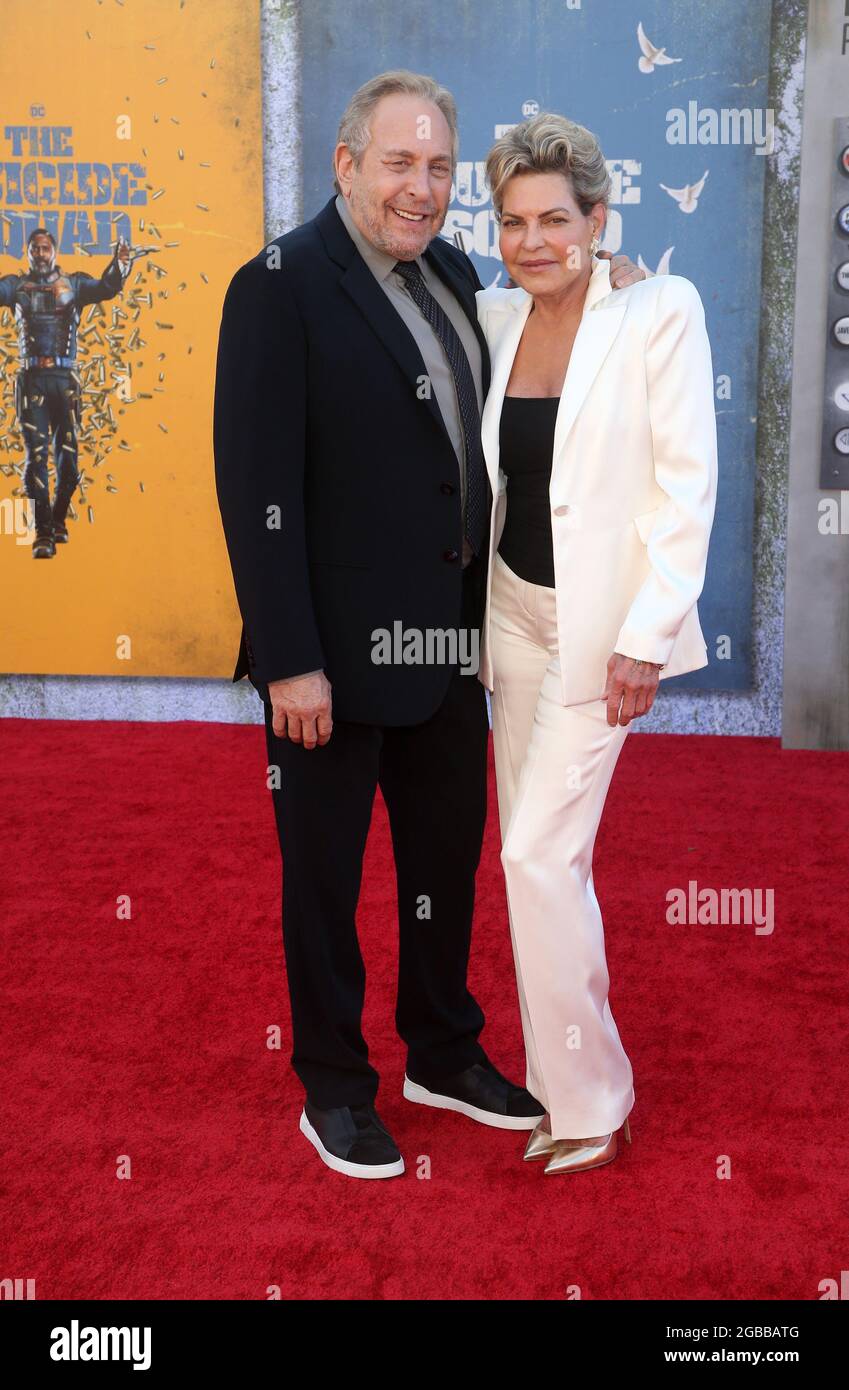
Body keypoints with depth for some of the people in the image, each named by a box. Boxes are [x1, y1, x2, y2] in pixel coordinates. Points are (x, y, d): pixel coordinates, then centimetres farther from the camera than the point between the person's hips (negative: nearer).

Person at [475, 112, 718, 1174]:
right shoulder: (492, 319, 5)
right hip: (514, 609, 6)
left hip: (604, 624, -6)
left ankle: (586, 1105, 11)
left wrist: (645, 639, -16)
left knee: (539, 855, -8)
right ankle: (561, 1073, 30)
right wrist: (473, 619, 10)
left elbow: (688, 486, -13)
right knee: (543, 855, 13)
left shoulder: (661, 311, -11)